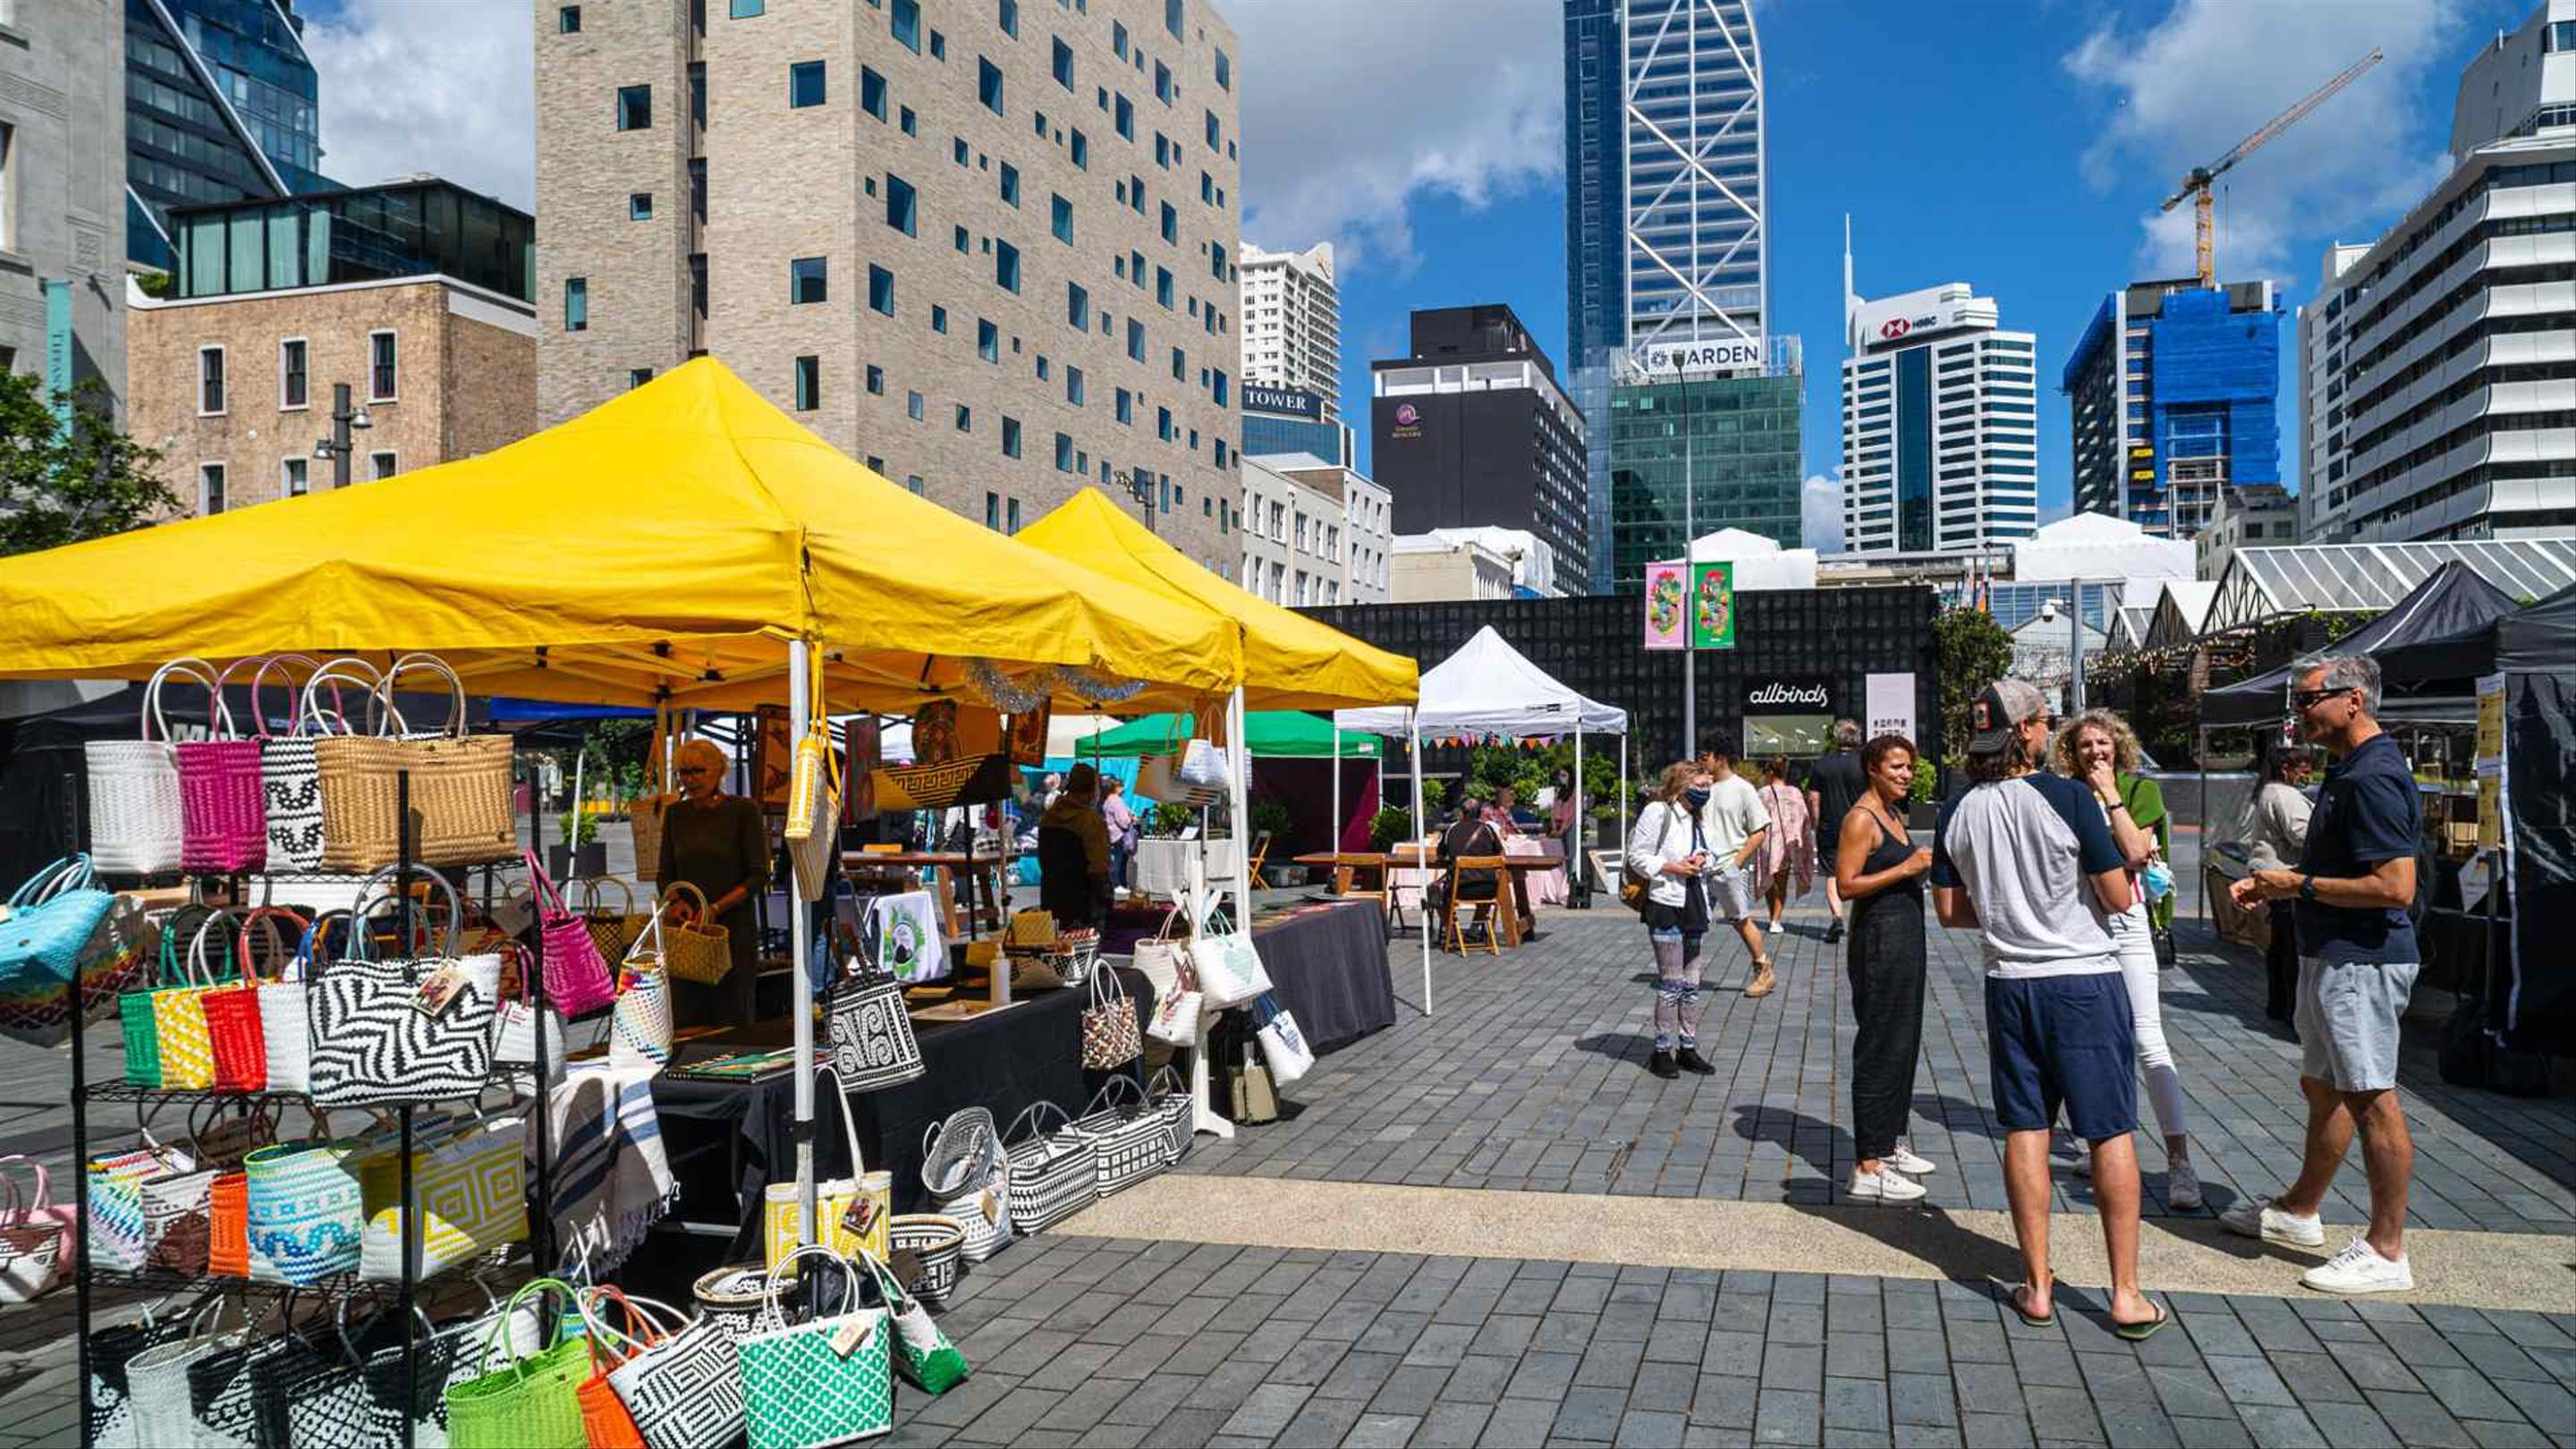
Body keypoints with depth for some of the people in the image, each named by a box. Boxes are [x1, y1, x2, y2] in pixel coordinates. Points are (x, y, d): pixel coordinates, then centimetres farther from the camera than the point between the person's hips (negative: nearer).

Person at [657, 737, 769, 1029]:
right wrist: (675, 901, -8)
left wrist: (716, 908, -18)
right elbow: (666, 874, 13)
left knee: (732, 1021, 0)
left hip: (734, 927, -4)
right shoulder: (675, 813, 9)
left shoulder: (744, 810, -5)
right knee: (686, 1021, 4)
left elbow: (758, 875, -8)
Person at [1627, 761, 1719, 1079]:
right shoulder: (1657, 812, -9)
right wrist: (1673, 868, -18)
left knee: (1691, 983, 10)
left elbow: (1710, 854, 24)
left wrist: (1703, 861, 1)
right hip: (1666, 905, -7)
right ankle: (1662, 1051, 5)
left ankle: (1688, 1048, 19)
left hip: (1693, 905, 8)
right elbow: (1638, 857, -10)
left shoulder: (1697, 817, 14)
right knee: (1671, 983, -5)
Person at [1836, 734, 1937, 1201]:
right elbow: (1847, 886, -21)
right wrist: (1906, 868, -22)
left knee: (1904, 1044, 17)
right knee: (1880, 1049, -8)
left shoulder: (1894, 814, 16)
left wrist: (1923, 865, 13)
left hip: (1906, 938, 10)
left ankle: (1890, 1145, 29)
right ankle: (1868, 1168, -4)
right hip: (1880, 939, -10)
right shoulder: (1861, 818, -13)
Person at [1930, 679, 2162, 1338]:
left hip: (2009, 982, 4)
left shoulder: (1958, 810, 0)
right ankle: (2126, 1294, 10)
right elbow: (2118, 898, -11)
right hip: (2086, 980, -4)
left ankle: (2037, 1286, 14)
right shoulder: (2067, 797, -14)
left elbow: (1950, 910, 7)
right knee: (2111, 1133, 5)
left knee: (2025, 1130, 9)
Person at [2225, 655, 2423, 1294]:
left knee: (2371, 1099, -4)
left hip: (2362, 961, -11)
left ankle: (2386, 1252, 5)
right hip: (2332, 955, 11)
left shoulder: (2374, 778, -20)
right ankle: (2300, 1211, 34)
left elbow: (2395, 886, -26)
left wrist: (2300, 886, -18)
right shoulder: (2347, 770, 14)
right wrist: (2275, 882, 11)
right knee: (2323, 1087, 20)